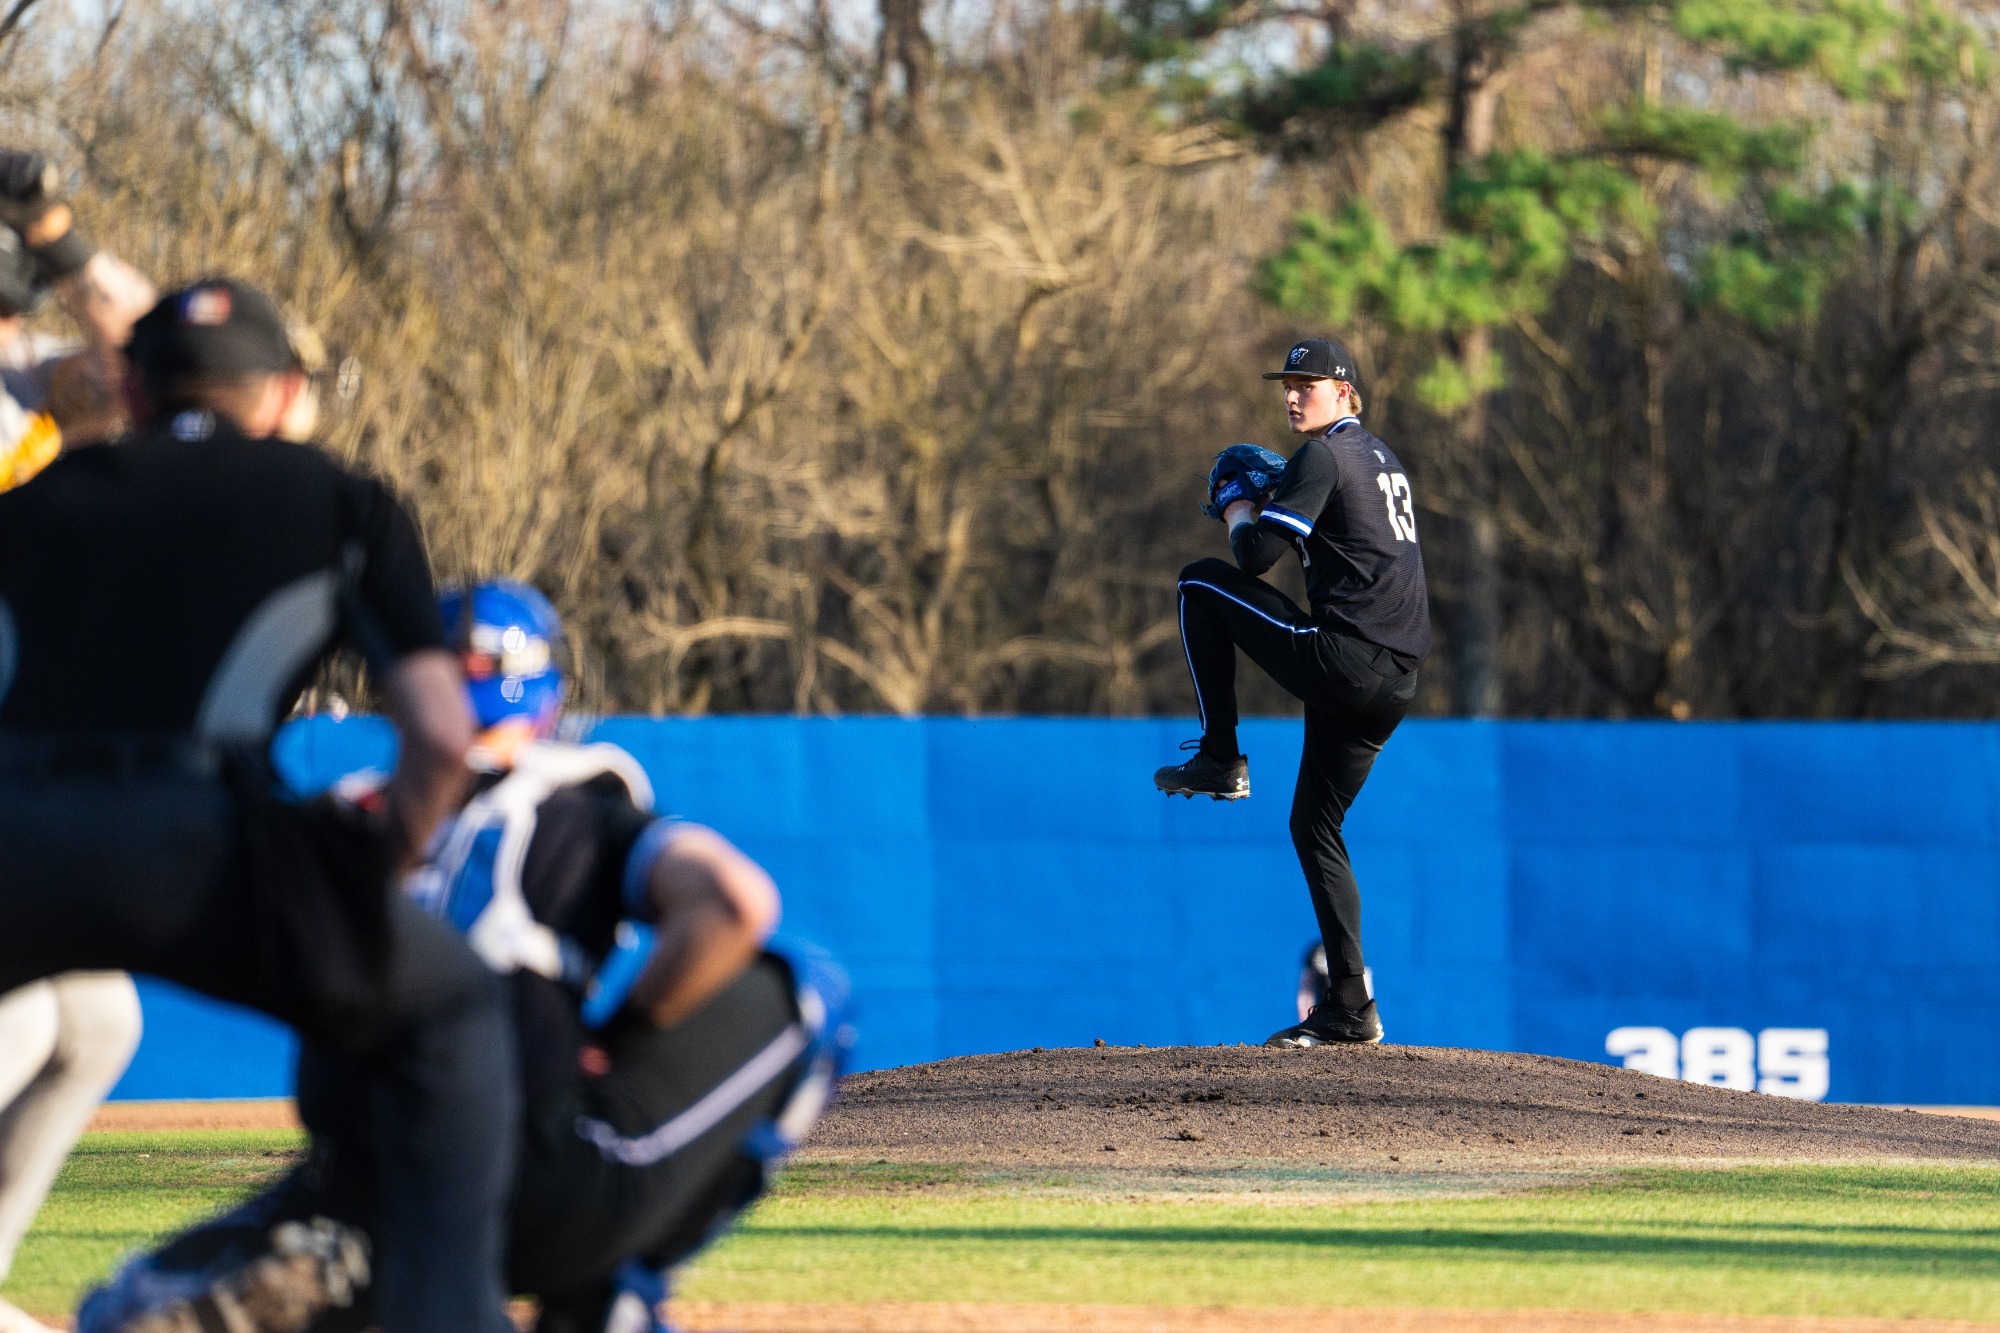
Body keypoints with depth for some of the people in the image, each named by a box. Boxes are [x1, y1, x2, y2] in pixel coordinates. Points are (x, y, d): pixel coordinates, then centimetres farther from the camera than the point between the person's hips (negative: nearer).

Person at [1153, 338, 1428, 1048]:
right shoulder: (1384, 458, 22)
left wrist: (1239, 510, 9)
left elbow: (1256, 555, -12)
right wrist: (1271, 505, 24)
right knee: (1314, 824, 17)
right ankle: (1350, 1008, 11)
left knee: (1201, 583, 4)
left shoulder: (1323, 457, -7)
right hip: (1395, 686, 9)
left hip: (1343, 661, -9)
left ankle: (1220, 759, 7)